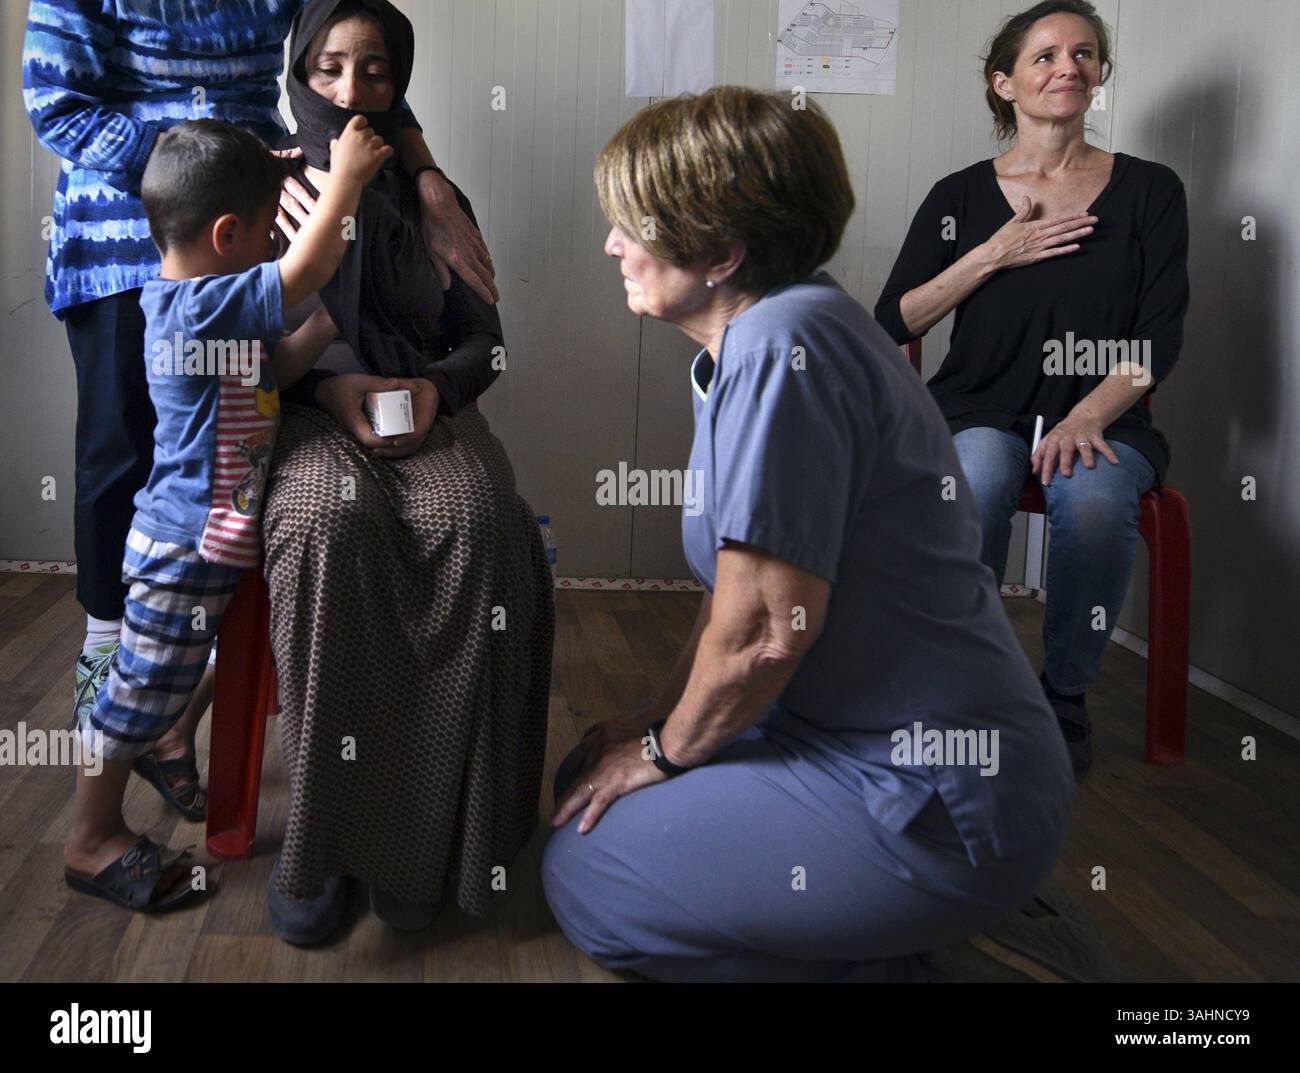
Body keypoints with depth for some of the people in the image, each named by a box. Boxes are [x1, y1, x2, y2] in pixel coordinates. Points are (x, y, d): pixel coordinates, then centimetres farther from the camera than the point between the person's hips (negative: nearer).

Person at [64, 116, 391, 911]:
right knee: (142, 690, 4)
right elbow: (307, 267, -28)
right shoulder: (202, 307, -22)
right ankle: (91, 843, 19)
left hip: (202, 543, 9)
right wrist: (348, 175, -16)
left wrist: (331, 321, 5)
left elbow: (273, 372, 16)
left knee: (159, 687, 23)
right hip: (183, 547, -9)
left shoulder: (186, 306, 10)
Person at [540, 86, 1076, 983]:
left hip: (937, 805, -10)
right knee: (590, 782, 16)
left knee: (580, 874, -4)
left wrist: (668, 751, -6)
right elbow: (742, 581, 13)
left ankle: (886, 959, 3)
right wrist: (660, 724, 11)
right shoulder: (752, 338, 8)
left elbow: (762, 628, -23)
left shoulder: (783, 345, -23)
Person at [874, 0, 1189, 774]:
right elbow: (894, 323, 3)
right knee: (976, 483, -35)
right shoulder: (961, 197, 9)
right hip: (982, 411, 0)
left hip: (1103, 418, 0)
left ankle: (1066, 697, -13)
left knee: (1093, 497, -35)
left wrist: (1086, 419, -16)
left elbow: (1159, 339, 0)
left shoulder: (1149, 191, 7)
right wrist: (993, 255, -7)